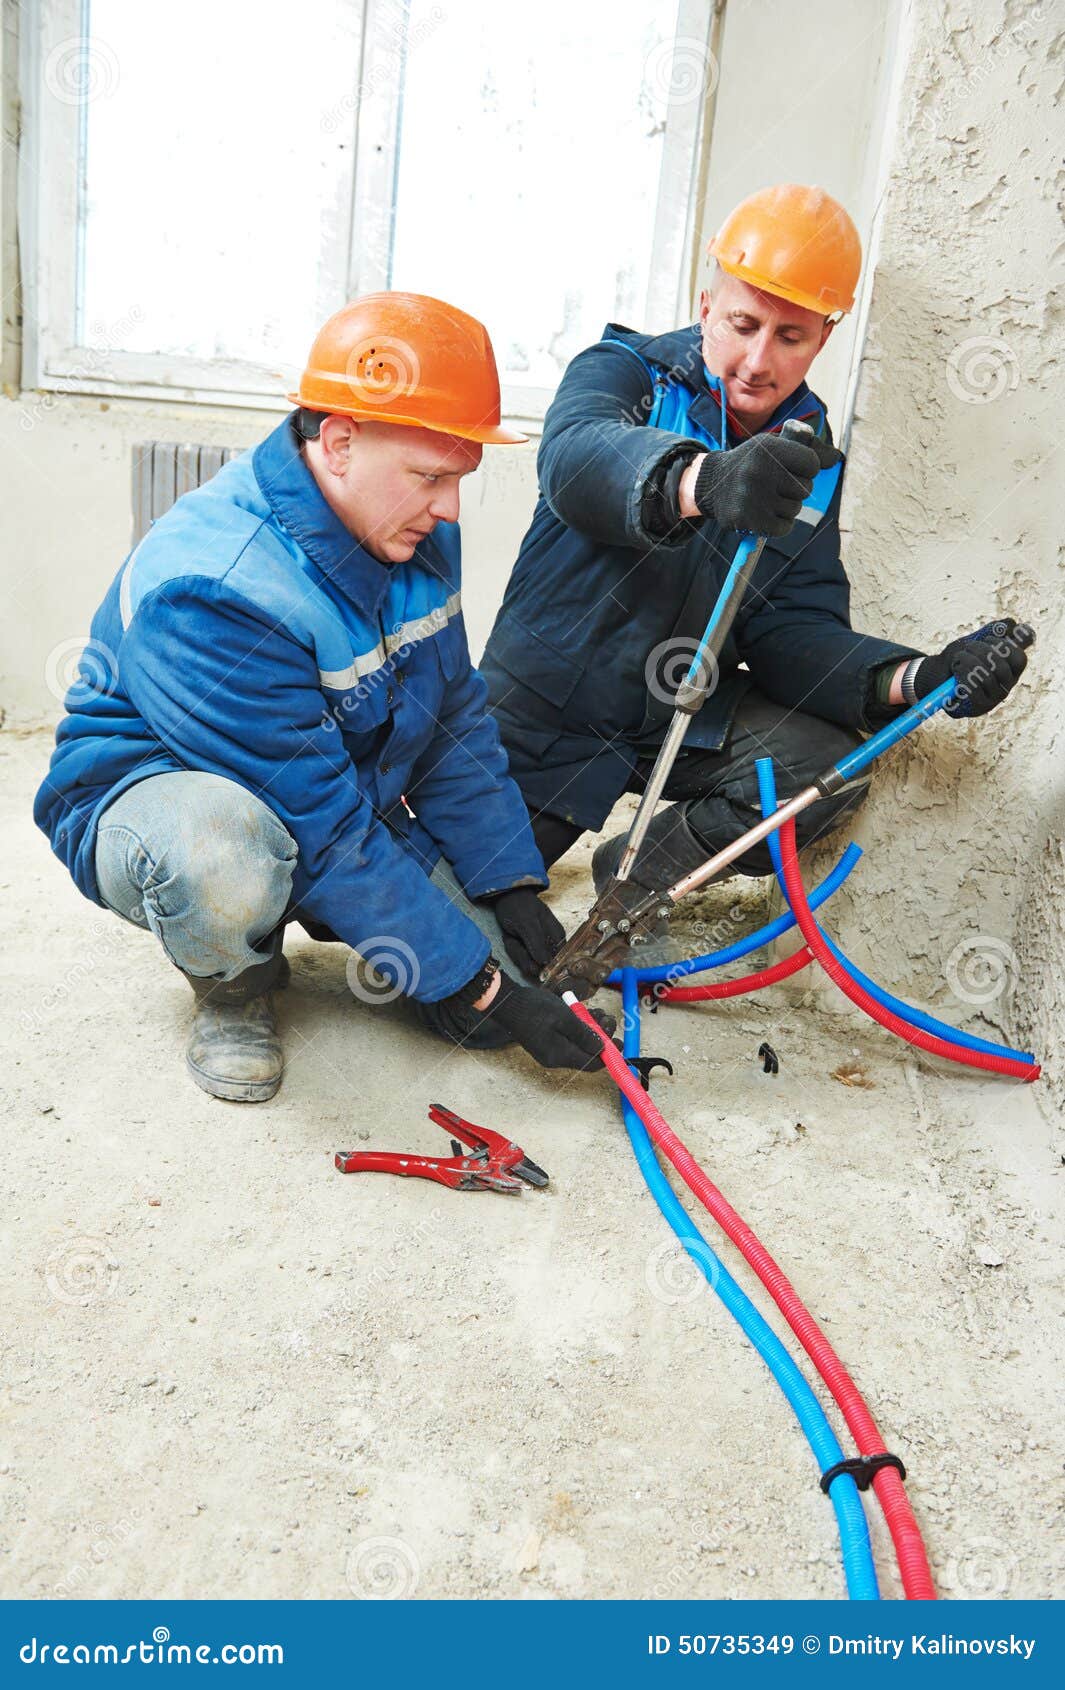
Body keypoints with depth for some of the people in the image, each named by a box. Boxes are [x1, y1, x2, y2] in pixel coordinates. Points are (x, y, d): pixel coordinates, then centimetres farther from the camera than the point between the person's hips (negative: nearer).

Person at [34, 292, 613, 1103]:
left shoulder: (414, 529, -7)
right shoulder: (210, 593, -32)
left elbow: (456, 716, 2)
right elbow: (326, 835, -31)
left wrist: (512, 887, -5)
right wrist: (474, 987, -26)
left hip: (347, 797, 7)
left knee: (505, 983, -8)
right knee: (225, 853, -43)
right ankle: (234, 984, -5)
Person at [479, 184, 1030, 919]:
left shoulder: (809, 461, 0)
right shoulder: (625, 370, -12)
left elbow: (794, 627, -7)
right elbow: (575, 455, -37)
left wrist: (913, 679, -27)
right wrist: (701, 481, -59)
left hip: (684, 715, 3)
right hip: (543, 713, -3)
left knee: (828, 764, -20)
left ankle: (641, 875, 2)